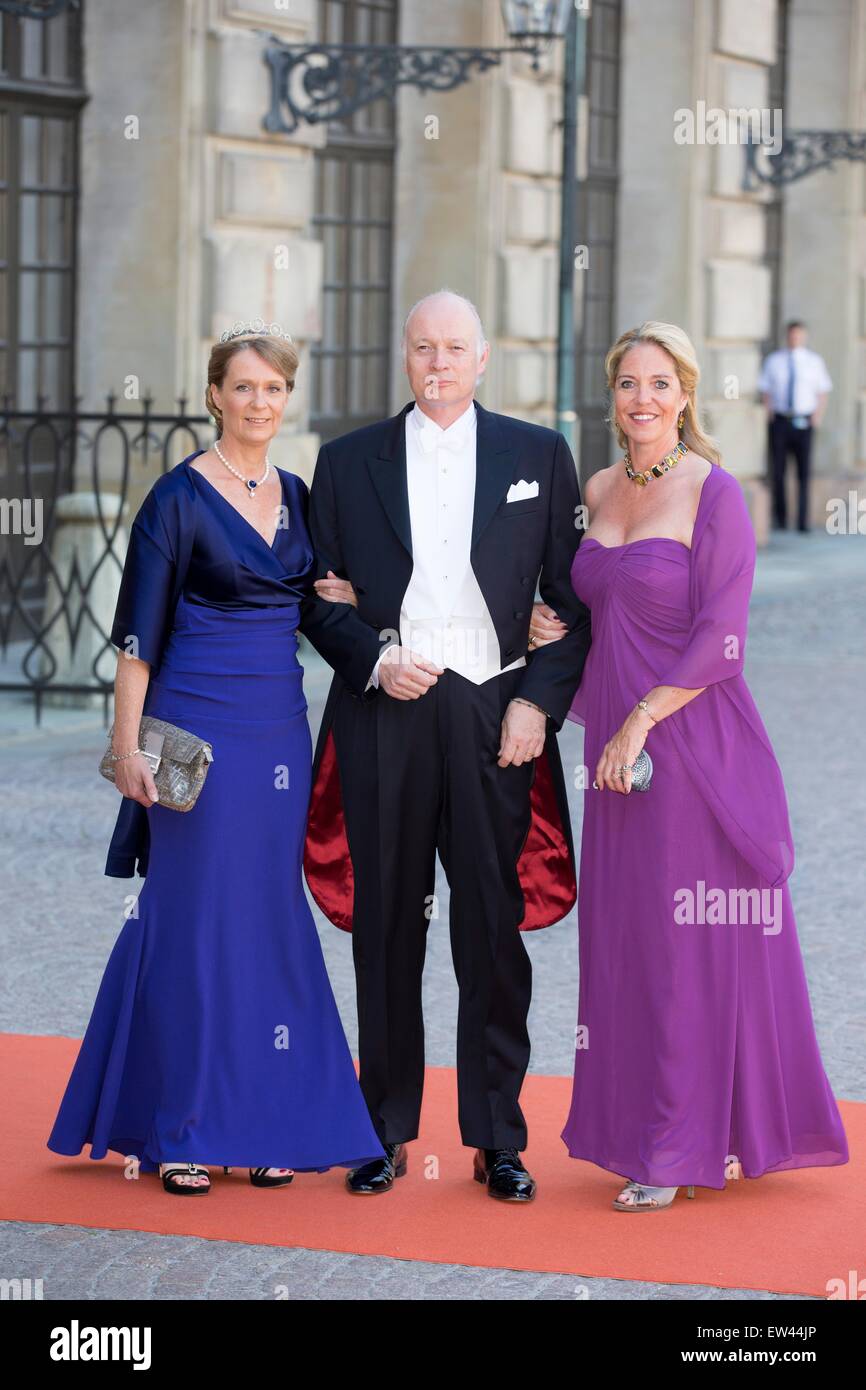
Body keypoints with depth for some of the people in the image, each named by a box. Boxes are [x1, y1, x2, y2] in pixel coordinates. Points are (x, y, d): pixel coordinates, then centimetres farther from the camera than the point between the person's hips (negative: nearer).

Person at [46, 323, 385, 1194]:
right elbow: (140, 629, -8)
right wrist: (127, 745, -13)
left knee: (269, 918, 7)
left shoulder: (294, 496, 10)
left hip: (280, 731, 6)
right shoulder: (181, 495, -7)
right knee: (195, 917, -1)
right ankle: (181, 1131, 7)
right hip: (200, 727, -6)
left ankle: (261, 1122, 15)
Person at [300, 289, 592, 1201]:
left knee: (495, 929, 1)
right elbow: (317, 594, 9)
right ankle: (387, 1133, 16)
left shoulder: (538, 456, 8)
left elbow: (573, 599, 6)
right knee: (385, 927, 6)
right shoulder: (348, 461, 9)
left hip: (495, 715, -1)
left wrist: (539, 702, -5)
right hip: (383, 716, 1)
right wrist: (374, 662, -8)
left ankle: (497, 1138, 11)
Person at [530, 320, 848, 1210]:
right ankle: (647, 1125, 18)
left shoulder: (714, 493, -9)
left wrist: (640, 721, -17)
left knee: (692, 938, -2)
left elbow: (719, 636, -14)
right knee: (628, 933, 8)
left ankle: (685, 1146, 5)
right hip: (619, 746, 7)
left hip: (691, 739, -7)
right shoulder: (598, 491, 11)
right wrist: (552, 627, 3)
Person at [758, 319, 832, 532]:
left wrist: (818, 415, -1)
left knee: (804, 472, -4)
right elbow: (766, 391, 10)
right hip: (780, 421, 0)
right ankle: (780, 517, 16)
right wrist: (769, 414, -2)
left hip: (804, 422, 0)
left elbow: (822, 392, 12)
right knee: (778, 472, 2)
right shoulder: (773, 361, 6)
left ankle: (803, 522, -4)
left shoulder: (814, 361, 7)